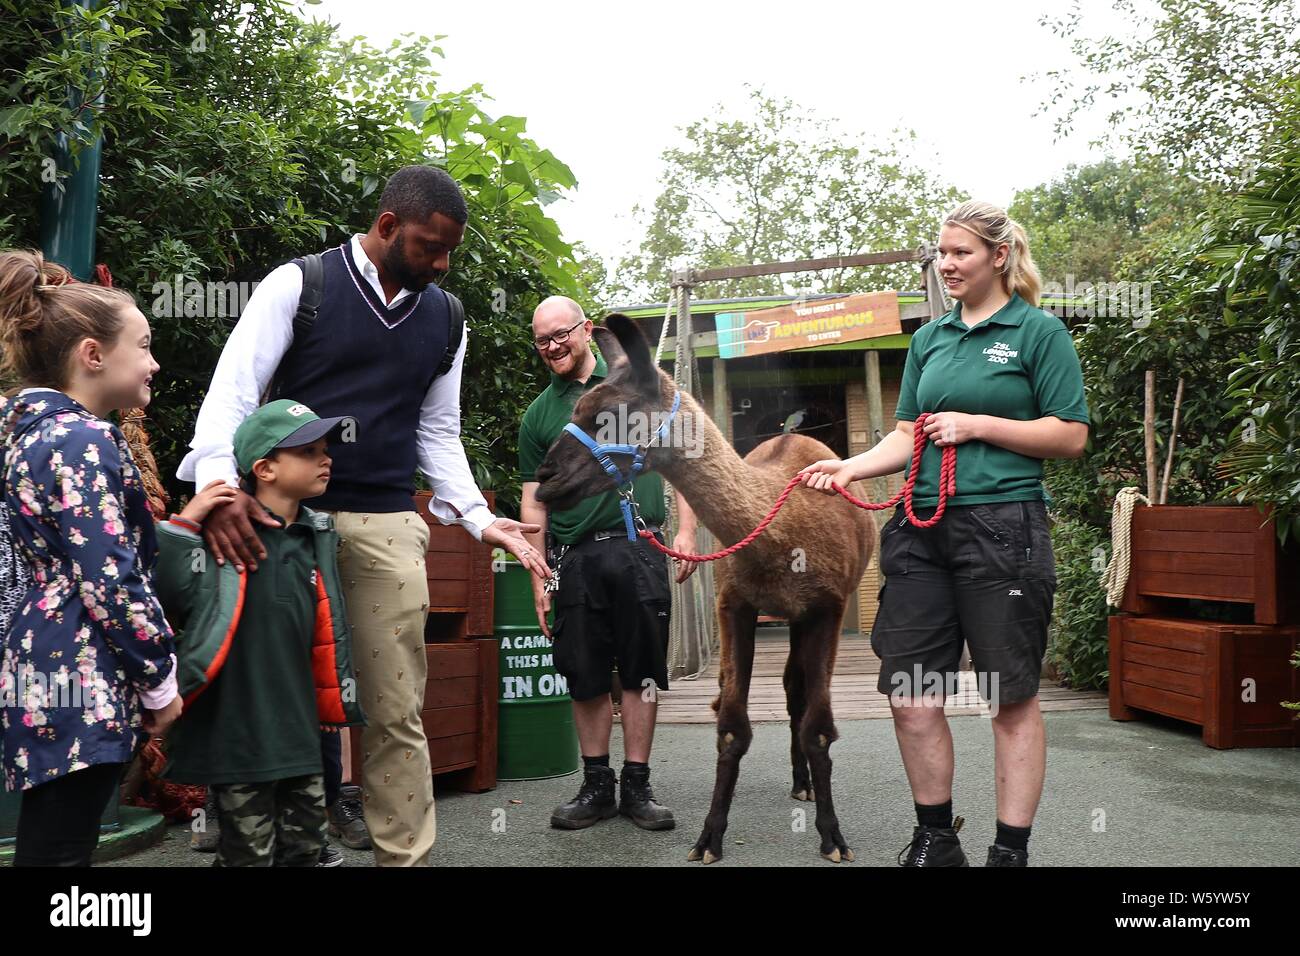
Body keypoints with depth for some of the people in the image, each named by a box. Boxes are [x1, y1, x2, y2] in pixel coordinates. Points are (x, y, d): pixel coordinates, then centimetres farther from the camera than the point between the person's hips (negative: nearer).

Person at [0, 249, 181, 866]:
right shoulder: (85, 441, -14)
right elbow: (111, 581, -19)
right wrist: (161, 680, -10)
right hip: (81, 683, -10)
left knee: (55, 844, 14)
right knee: (59, 851, -4)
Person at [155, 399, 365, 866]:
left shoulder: (316, 539, 8)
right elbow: (171, 599, -18)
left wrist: (334, 709, 18)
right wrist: (184, 524, -20)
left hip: (298, 732, 6)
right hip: (238, 734, -6)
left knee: (305, 849, 15)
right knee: (249, 853, 5)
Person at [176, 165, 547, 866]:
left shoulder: (443, 317, 14)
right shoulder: (299, 286, 0)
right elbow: (233, 391, -6)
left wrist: (479, 518, 7)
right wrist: (218, 481, -23)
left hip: (387, 525, 3)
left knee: (396, 710, 2)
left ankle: (405, 855, 11)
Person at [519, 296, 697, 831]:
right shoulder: (538, 415, 13)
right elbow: (534, 500, 13)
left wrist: (686, 530, -2)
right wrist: (536, 575, 8)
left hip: (638, 547, -2)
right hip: (576, 557, 2)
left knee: (641, 672, 1)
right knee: (586, 677, 4)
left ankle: (636, 786, 11)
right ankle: (596, 787, 16)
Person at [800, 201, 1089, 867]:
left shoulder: (1040, 331, -1)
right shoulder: (929, 338, 15)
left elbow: (1071, 436, -6)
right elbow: (909, 435, 14)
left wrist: (977, 424, -11)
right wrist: (849, 467, -3)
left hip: (1003, 529, -5)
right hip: (923, 530, 6)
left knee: (1012, 699, 4)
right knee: (911, 698, 5)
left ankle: (1010, 850, 16)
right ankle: (935, 840, 23)